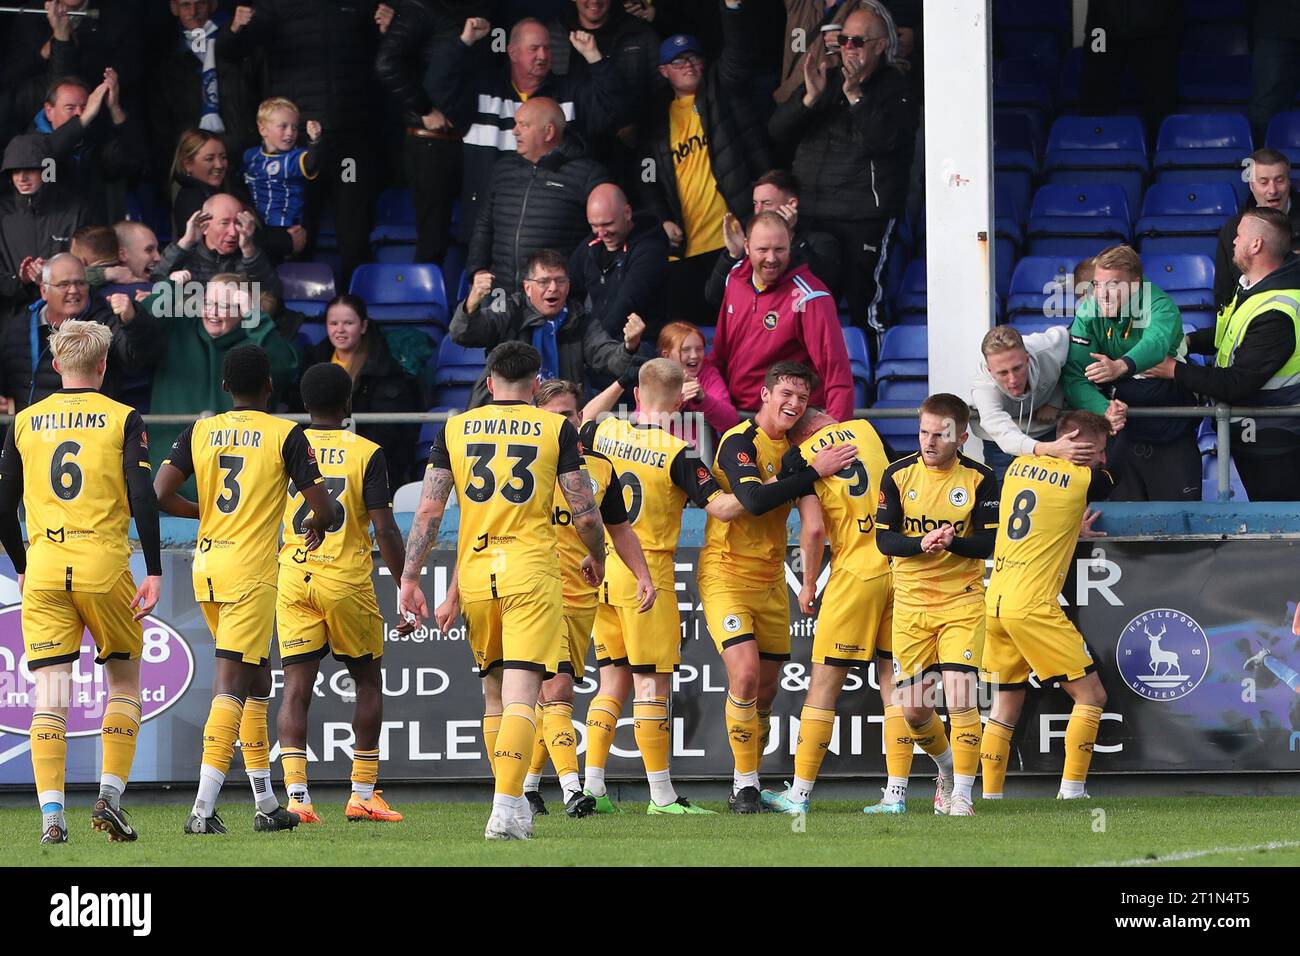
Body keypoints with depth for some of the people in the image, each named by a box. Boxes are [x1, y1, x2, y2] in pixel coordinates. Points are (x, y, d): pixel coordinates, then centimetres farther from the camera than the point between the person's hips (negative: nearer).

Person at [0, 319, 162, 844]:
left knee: (50, 696, 0)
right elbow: (143, 499, -8)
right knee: (124, 683, 14)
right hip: (105, 569, -2)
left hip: (44, 569, 2)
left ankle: (51, 814, -9)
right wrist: (153, 572, -6)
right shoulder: (122, 419, 0)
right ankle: (109, 795, 1)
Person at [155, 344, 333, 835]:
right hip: (251, 571, -5)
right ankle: (204, 807, -22)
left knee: (257, 674, 19)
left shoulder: (199, 432, 7)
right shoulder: (286, 435, -4)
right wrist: (316, 524, 18)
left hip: (206, 569, 5)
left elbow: (160, 495, -2)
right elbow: (324, 509, -6)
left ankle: (266, 803, 21)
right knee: (232, 682, -10)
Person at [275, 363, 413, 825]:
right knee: (368, 682, 14)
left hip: (293, 579, 2)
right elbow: (385, 531, -9)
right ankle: (363, 794, 14)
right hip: (348, 580, -2)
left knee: (296, 688, 1)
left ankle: (295, 793, -13)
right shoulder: (366, 453, -4)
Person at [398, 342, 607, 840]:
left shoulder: (454, 430, 8)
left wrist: (410, 579, 3)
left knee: (495, 691, 18)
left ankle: (510, 798, 23)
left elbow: (428, 510, 2)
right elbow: (586, 516, -1)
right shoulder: (556, 429, 2)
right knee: (521, 694, -8)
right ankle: (507, 809, -20)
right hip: (532, 573, -3)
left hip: (474, 573, 3)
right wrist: (596, 558, 19)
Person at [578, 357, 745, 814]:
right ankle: (661, 794, -2)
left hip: (601, 570, 6)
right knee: (653, 684, -3)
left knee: (613, 681, 12)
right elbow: (721, 508, -18)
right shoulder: (677, 453, -14)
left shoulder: (604, 431, 2)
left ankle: (592, 785, 9)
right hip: (647, 571, -6)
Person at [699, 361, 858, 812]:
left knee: (766, 688, 9)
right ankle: (744, 785, -9)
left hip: (770, 580, 7)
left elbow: (807, 510, 16)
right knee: (745, 674, -19)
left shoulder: (793, 448, 9)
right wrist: (815, 472, -25)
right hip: (726, 574, -7)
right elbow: (754, 500, -28)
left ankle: (748, 785, 19)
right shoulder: (739, 441, -13)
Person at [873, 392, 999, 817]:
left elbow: (990, 543, -9)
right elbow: (884, 538, -3)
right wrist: (921, 544, -23)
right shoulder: (899, 475, -1)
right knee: (913, 710, 5)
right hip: (910, 602, 3)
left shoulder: (979, 479, -5)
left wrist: (951, 542, -27)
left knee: (959, 697, -16)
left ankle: (961, 792, -6)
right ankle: (948, 769, 33)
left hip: (962, 601, -3)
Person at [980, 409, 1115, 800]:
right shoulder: (1082, 480, -5)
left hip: (994, 602, 7)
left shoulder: (1019, 467, 12)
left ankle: (989, 796, 11)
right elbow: (1115, 479, 18)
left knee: (1006, 702, 15)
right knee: (1090, 695, 2)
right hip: (1033, 606, -7)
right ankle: (1071, 792, -4)